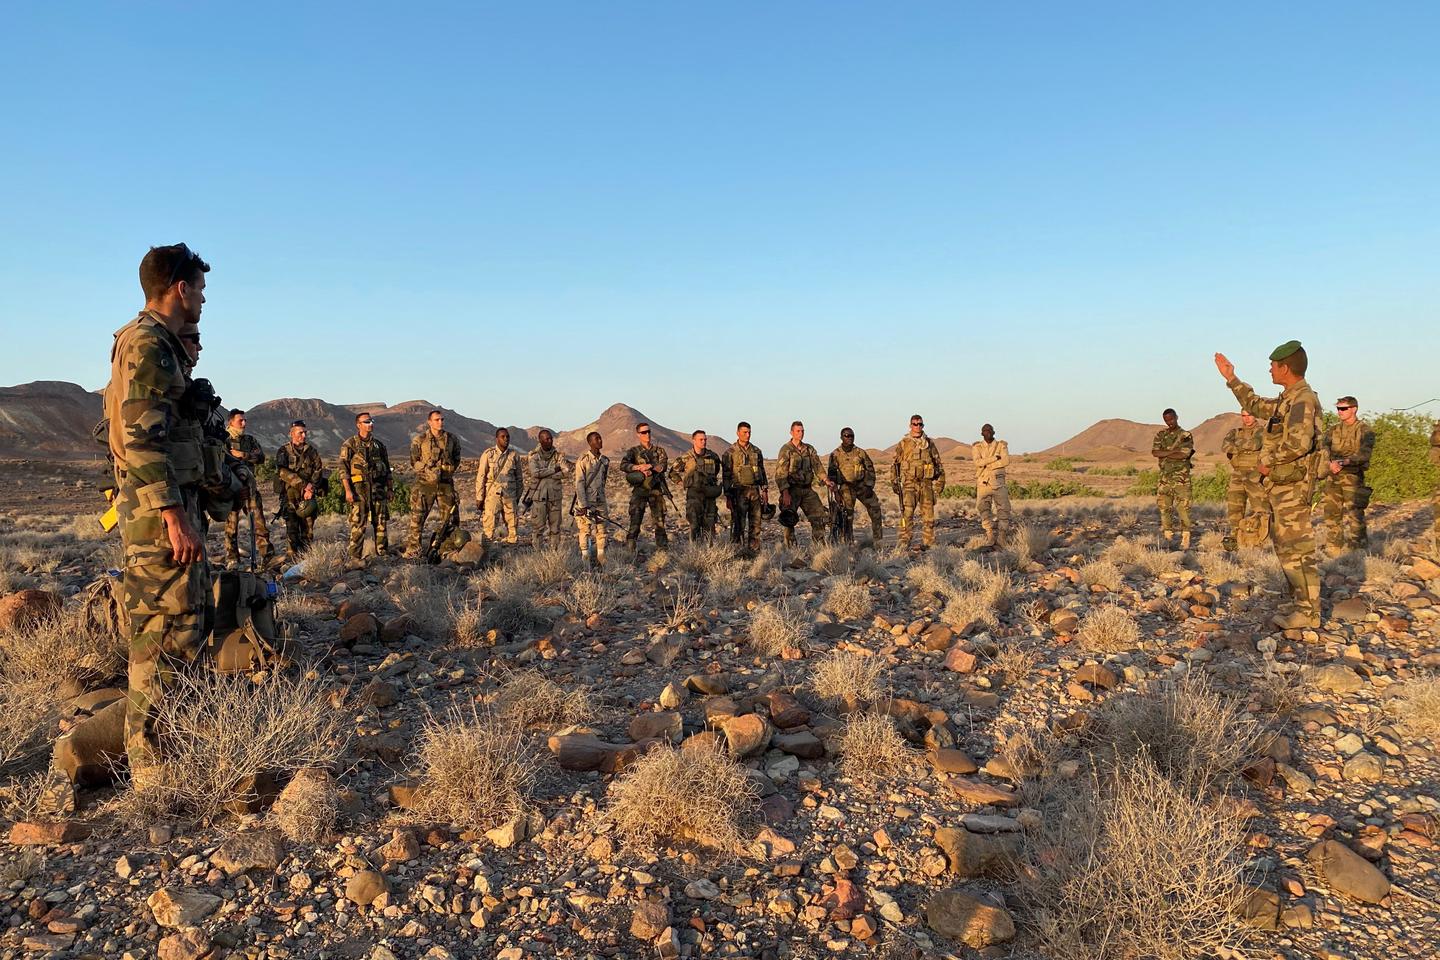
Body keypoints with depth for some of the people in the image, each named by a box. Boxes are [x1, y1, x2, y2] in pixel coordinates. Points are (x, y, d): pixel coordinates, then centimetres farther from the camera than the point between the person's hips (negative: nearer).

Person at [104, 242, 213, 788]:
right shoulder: (148, 344, -14)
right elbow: (141, 439, -22)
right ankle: (151, 765, 1)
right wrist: (174, 515, -24)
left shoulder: (161, 343, 17)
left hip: (171, 503, 10)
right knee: (166, 631, -6)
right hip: (159, 507, -10)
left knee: (192, 615, 18)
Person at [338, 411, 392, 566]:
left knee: (381, 523, 6)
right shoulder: (349, 445, 0)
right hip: (359, 488, -4)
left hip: (379, 488, 4)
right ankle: (356, 558, -1)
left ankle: (382, 555, 16)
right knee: (358, 525, -5)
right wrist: (348, 490, -14)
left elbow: (387, 468, 18)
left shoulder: (379, 444, 14)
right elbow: (343, 469, -5)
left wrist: (389, 489, 13)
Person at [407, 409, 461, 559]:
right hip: (425, 484, -3)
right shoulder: (419, 440, -1)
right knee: (418, 517, -4)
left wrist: (448, 471, 6)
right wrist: (427, 470, -6)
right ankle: (412, 550, 1)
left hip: (446, 484, 3)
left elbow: (456, 459, 17)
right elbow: (414, 461, 3)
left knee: (451, 517, 5)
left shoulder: (452, 439, 7)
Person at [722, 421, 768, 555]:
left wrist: (765, 490, 12)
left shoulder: (756, 451, 12)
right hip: (739, 492, -4)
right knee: (738, 524, -3)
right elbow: (726, 475, -3)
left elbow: (762, 472, 18)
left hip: (755, 490, 4)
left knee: (755, 522, 5)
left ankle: (754, 550, 11)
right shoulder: (730, 452, -2)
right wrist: (727, 496, -7)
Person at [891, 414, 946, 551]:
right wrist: (894, 481, 1)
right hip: (909, 483, -2)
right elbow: (894, 464, 8)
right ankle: (904, 542, -12)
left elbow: (938, 464, 16)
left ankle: (929, 543, 13)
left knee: (928, 514, 4)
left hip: (926, 483, 2)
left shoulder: (929, 443, 11)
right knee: (907, 513, -13)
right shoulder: (903, 443, 5)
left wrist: (940, 482, 11)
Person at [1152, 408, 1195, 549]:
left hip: (1181, 478, -4)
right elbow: (1154, 452, -4)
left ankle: (1185, 539, -1)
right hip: (1165, 477, 4)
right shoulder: (1160, 435, 11)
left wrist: (1164, 454, -7)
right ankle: (1168, 537, 12)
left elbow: (1184, 454, -15)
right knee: (1164, 507, 4)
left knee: (1183, 508, -5)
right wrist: (1174, 451, -12)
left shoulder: (1186, 435, 0)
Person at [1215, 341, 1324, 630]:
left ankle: (1309, 613, -1)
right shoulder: (1287, 400, 15)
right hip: (1280, 487, 10)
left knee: (1297, 551, -6)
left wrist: (1269, 463, -15)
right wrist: (1231, 379, 33)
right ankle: (1302, 606, 21)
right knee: (1286, 549, 15)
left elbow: (1299, 443, -29)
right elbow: (1255, 405, 34)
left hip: (1292, 487, -10)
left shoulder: (1303, 399, -15)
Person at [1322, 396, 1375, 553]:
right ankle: (1335, 550, 16)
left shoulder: (1364, 430, 1)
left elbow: (1364, 454, -12)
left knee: (1353, 517, -12)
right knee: (1331, 514, 7)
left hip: (1353, 477, -5)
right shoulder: (1333, 430, 15)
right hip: (1332, 478, 5)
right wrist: (1330, 463, -20)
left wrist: (1346, 461, -30)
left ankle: (1357, 553, -8)